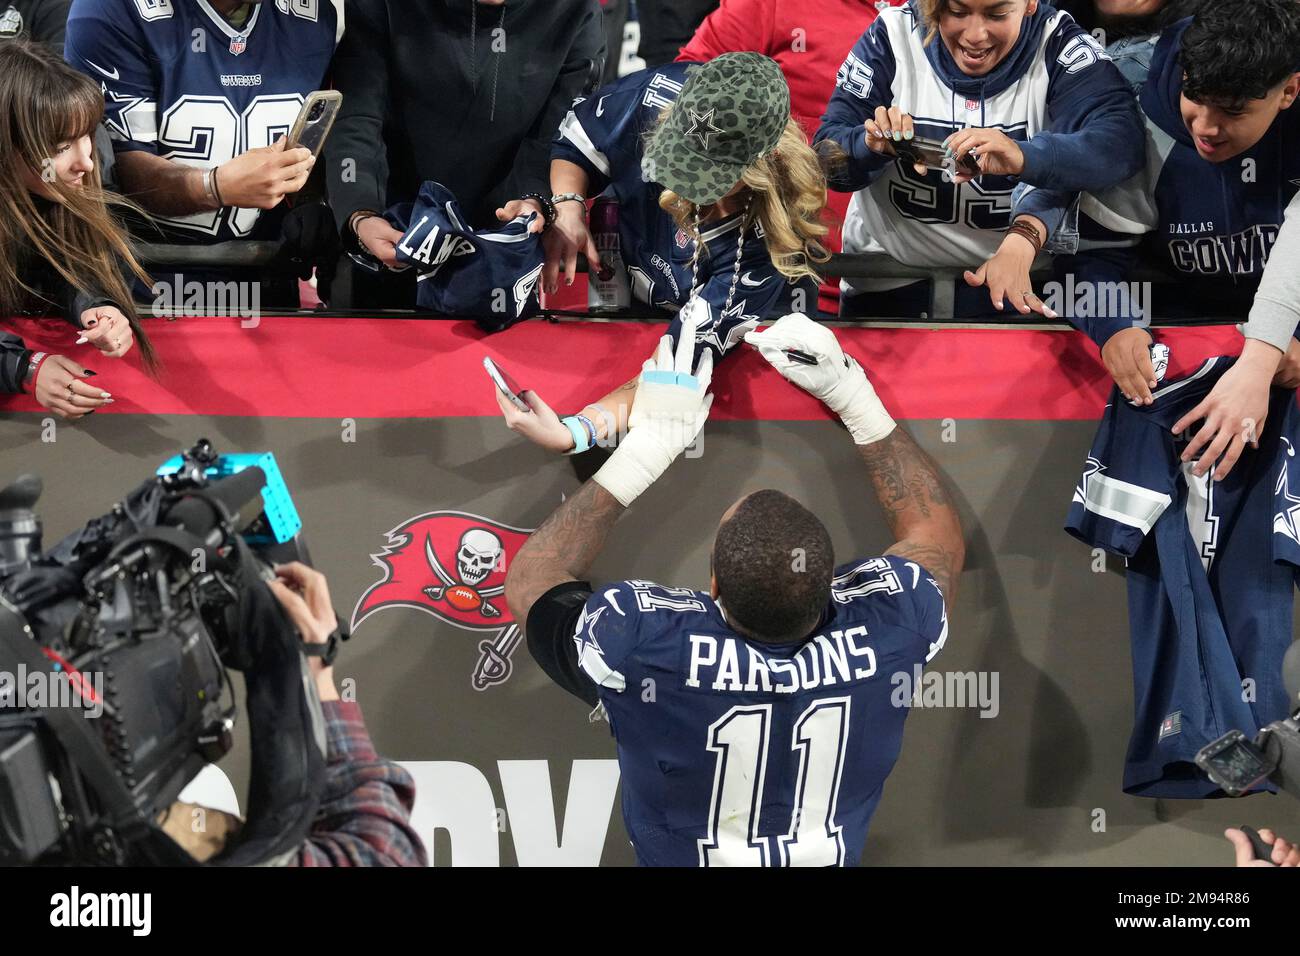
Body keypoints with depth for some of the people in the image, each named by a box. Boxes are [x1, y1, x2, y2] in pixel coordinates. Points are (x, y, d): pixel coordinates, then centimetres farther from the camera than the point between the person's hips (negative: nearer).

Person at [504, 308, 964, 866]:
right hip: (835, 855, 2)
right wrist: (851, 394, -4)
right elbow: (939, 536, -3)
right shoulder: (885, 629, -26)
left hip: (674, 857, -2)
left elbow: (528, 582, -10)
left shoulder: (643, 644, -32)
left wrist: (646, 446, -11)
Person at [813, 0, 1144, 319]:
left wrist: (1025, 158, -44)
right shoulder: (891, 37, -6)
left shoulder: (1057, 43, -9)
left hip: (1017, 276, 0)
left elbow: (1123, 140, -26)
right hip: (890, 284, 0)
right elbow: (827, 157, -8)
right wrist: (872, 145, -31)